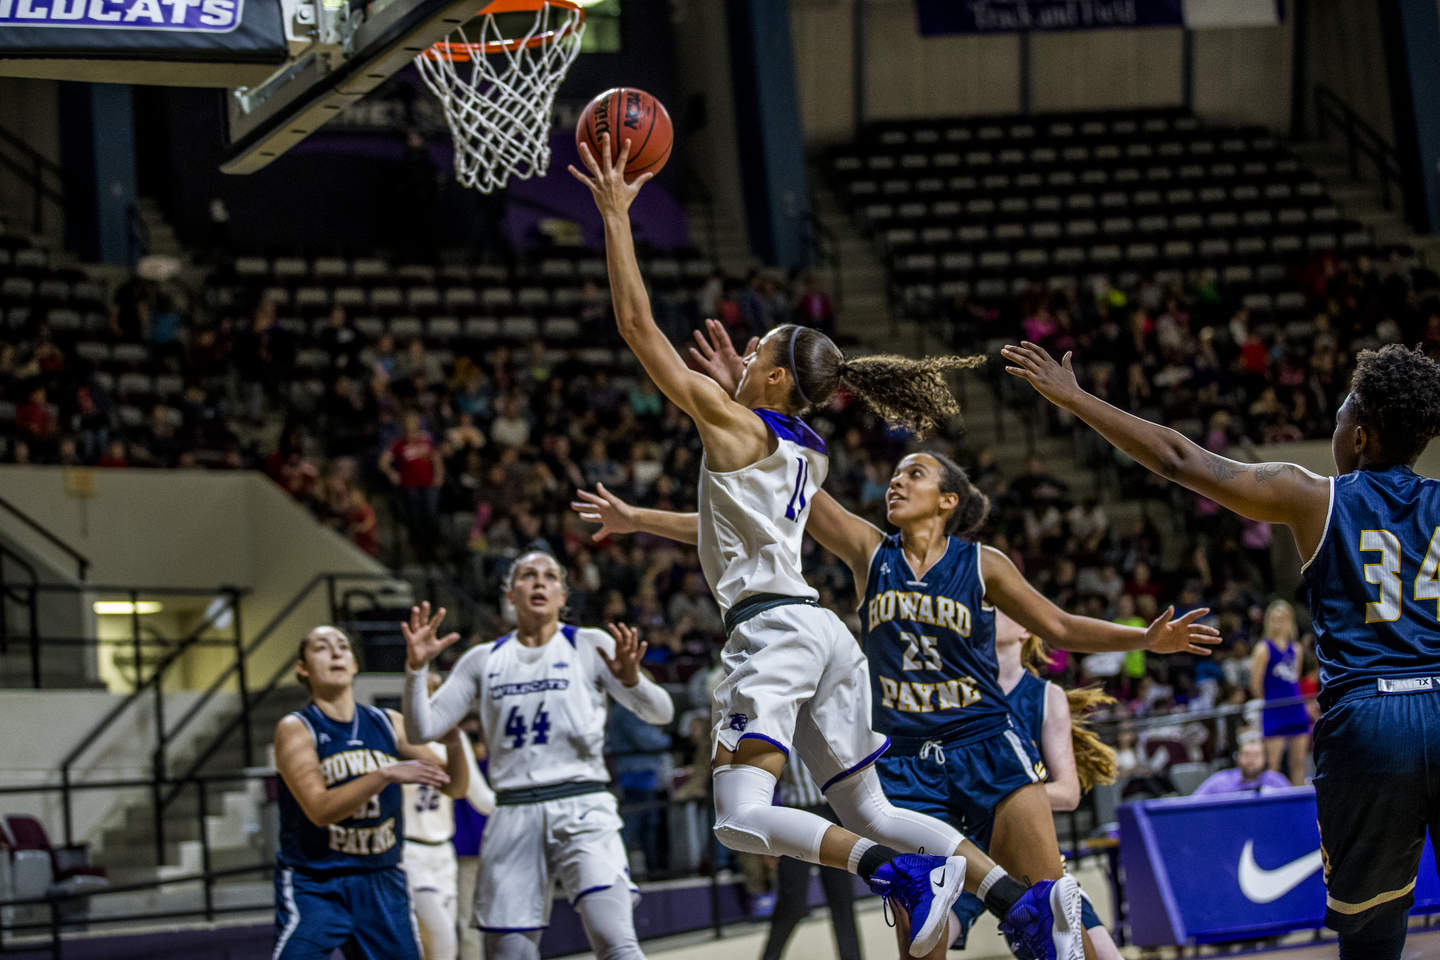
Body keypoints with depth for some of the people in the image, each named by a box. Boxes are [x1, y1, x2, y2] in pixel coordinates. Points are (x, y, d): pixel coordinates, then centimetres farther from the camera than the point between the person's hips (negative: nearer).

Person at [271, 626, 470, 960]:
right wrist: (386, 775, -31)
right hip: (314, 886, -4)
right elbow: (319, 809, -21)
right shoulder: (295, 729, -7)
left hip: (382, 884, 4)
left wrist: (453, 745, -16)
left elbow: (454, 787, 5)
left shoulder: (390, 725, 5)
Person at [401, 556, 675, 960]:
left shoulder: (590, 645, 5)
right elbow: (422, 729, 9)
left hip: (581, 807, -3)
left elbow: (661, 713, -1)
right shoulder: (483, 660, 13)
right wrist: (415, 667, -7)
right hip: (513, 816, 3)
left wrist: (630, 679, -22)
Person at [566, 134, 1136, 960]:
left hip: (775, 633, -9)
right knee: (870, 813, 12)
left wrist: (617, 215, 1)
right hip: (826, 634, 9)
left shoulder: (733, 422, -2)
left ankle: (912, 877, -31)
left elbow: (639, 325, -3)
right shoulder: (810, 454, 20)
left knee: (743, 818, -18)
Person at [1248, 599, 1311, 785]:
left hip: (1296, 710, 6)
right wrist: (1267, 703, 2)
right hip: (1274, 713, -6)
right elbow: (1255, 683, -7)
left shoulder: (1296, 649, 10)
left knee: (1299, 761, 5)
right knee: (1273, 762, -6)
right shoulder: (1264, 649, -7)